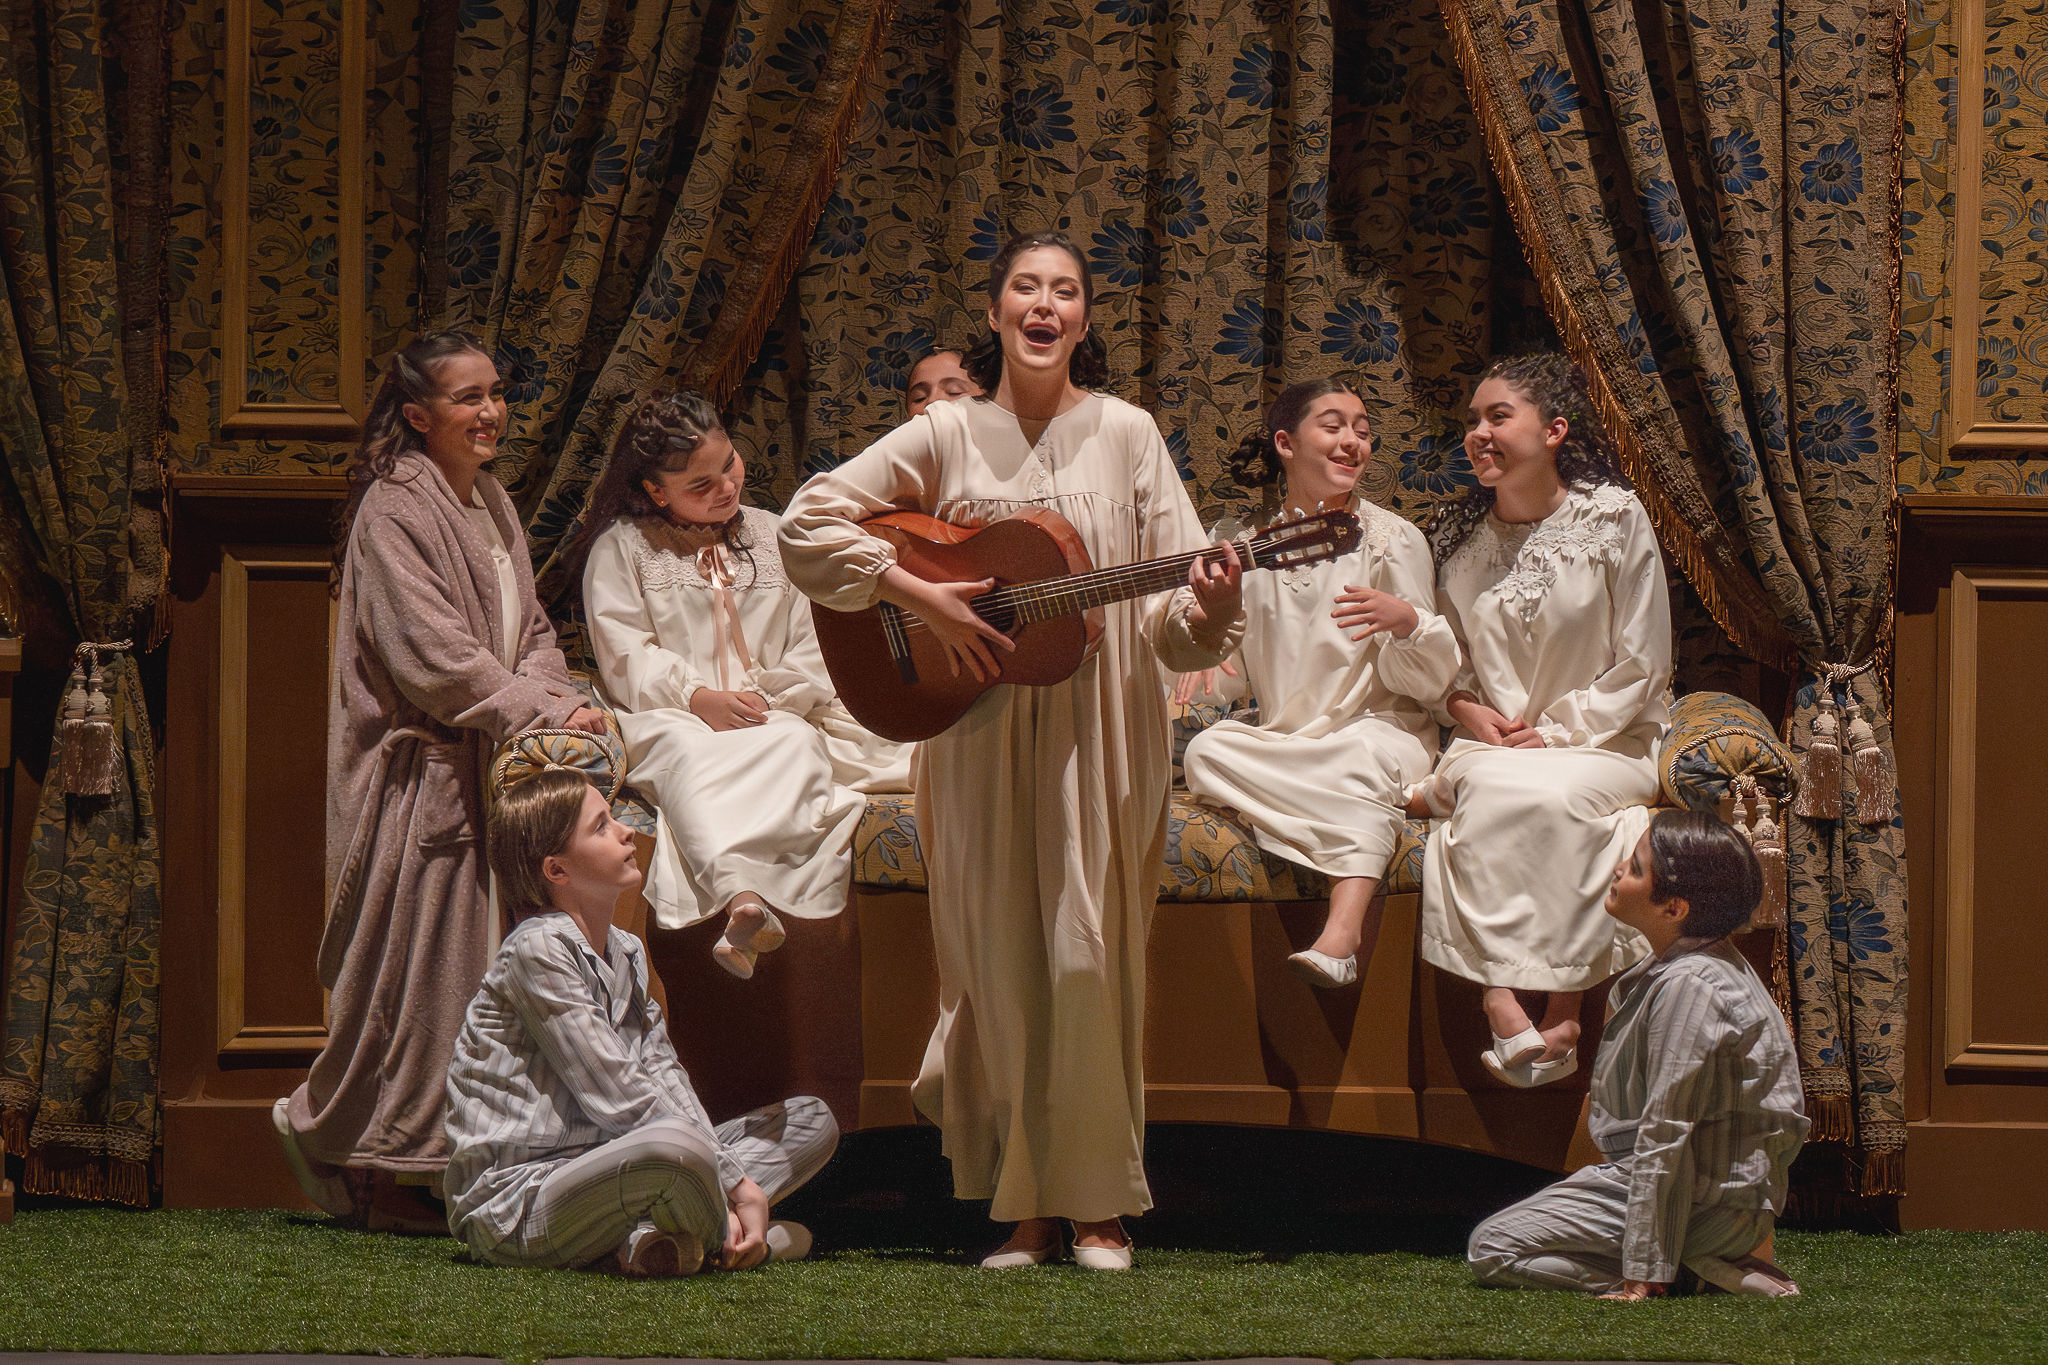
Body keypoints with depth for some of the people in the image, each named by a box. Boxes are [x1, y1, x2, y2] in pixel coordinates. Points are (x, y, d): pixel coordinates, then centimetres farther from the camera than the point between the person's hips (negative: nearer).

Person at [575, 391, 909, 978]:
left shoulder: (772, 537, 20)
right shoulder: (620, 547, 10)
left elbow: (812, 649, 14)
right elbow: (624, 656, -1)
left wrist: (768, 698, -8)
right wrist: (699, 698, -16)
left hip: (771, 716, 2)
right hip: (668, 718, -2)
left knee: (799, 742, -35)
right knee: (684, 753, -40)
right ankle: (743, 897, -65)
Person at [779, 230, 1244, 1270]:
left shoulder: (1125, 435, 5)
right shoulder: (946, 437, 4)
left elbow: (1171, 621, 2)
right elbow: (807, 524, 0)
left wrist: (1207, 607, -21)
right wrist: (918, 598, -11)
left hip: (1099, 736, 0)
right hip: (979, 736, 0)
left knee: (1089, 960, -5)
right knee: (1003, 968, -1)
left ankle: (1097, 1203, 5)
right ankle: (1023, 1206, 6)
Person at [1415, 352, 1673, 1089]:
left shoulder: (1615, 519, -4)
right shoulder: (1459, 532, 8)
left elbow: (1642, 667, -3)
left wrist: (1559, 730, -12)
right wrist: (1465, 709, -5)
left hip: (1605, 744, -3)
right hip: (1489, 743, 3)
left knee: (1551, 795, -36)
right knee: (1486, 793, -33)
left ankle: (1559, 1014, -33)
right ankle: (1504, 1008, -42)